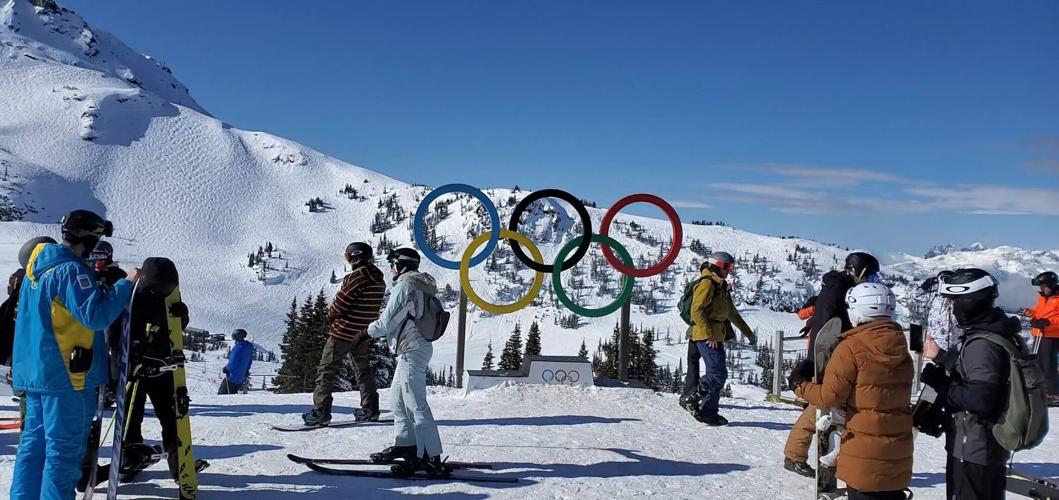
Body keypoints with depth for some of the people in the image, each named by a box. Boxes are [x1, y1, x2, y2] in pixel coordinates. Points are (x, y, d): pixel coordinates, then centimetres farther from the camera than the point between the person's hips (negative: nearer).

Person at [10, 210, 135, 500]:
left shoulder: (38, 267, 13)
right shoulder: (70, 270, -17)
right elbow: (96, 316, -25)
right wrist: (126, 284, -18)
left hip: (34, 371, 9)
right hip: (68, 374, -9)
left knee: (34, 442, 15)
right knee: (64, 449, -3)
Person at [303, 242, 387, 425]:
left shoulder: (357, 276, -18)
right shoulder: (380, 281, 6)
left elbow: (341, 304, -17)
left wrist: (331, 313, 3)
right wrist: (370, 332, 17)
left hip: (344, 332, -8)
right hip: (364, 334, 8)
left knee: (327, 369, 0)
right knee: (363, 370, 20)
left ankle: (321, 411, -4)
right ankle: (370, 409, 21)